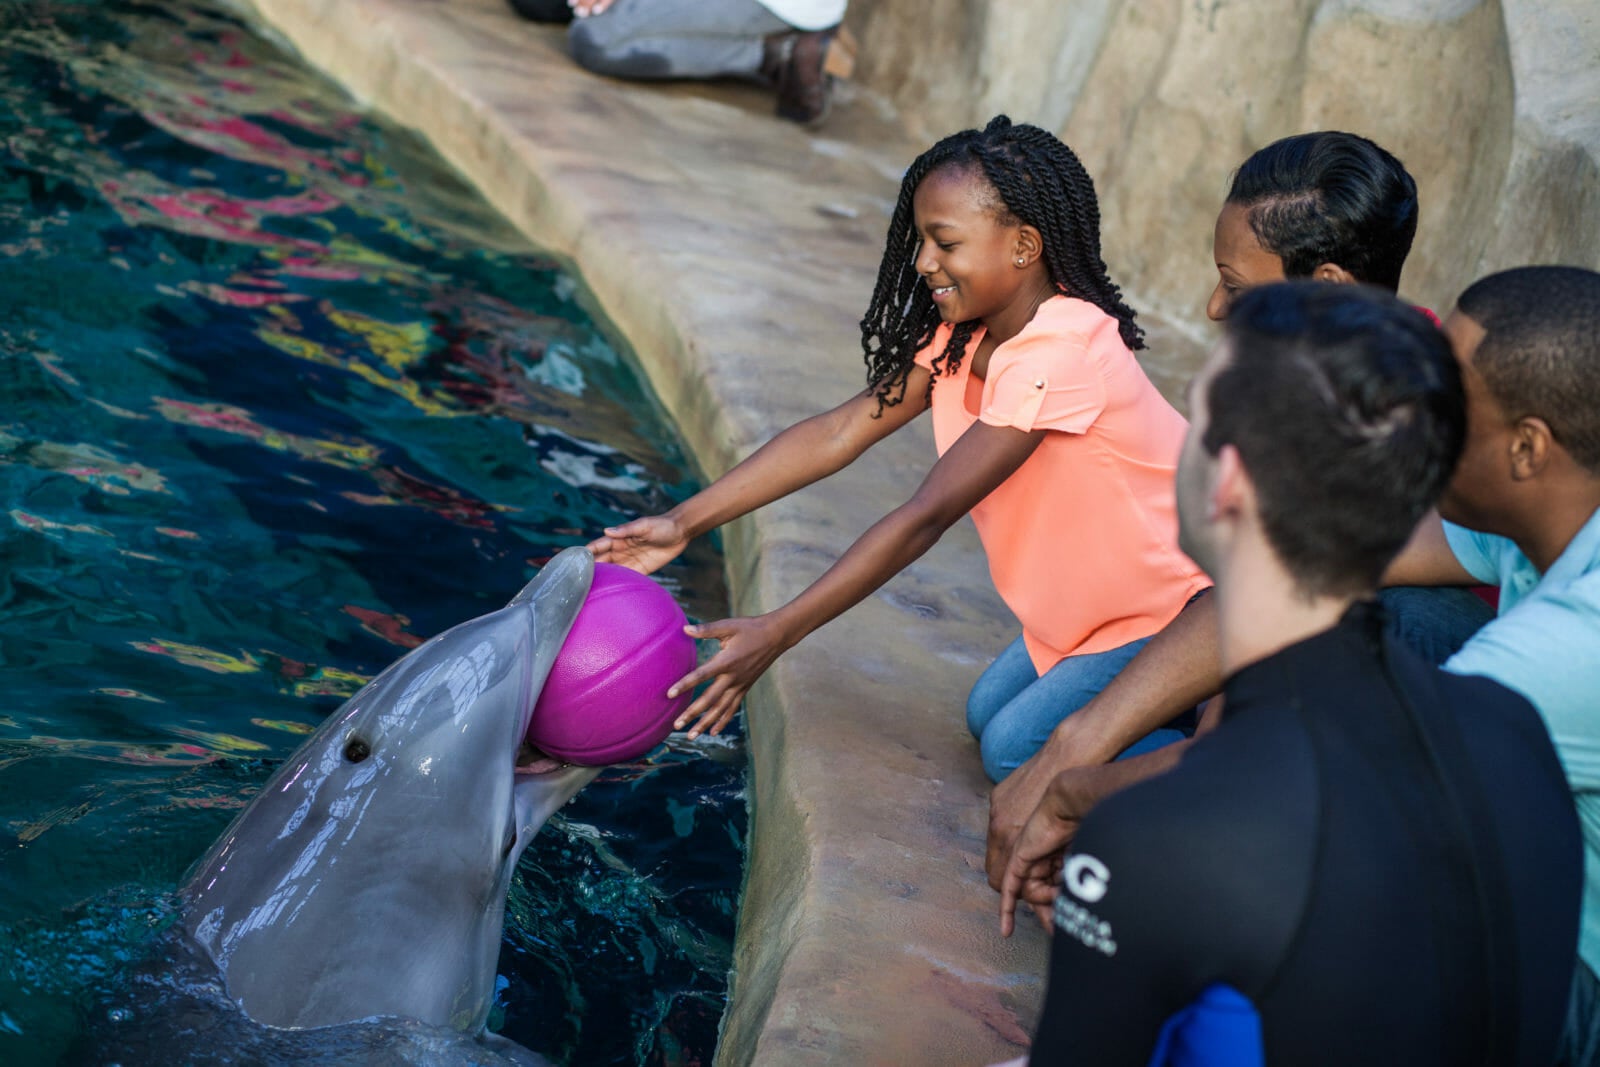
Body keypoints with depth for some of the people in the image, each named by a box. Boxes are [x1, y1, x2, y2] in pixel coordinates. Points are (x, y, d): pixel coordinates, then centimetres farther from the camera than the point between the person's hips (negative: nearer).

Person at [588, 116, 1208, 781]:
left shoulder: (1060, 352, -31)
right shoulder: (962, 335, -2)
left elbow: (925, 517, -34)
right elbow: (839, 433, -9)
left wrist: (775, 634, -35)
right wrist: (684, 523, -17)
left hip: (1179, 608, -9)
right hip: (1096, 601, 9)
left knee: (1016, 749, -14)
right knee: (988, 713, 10)